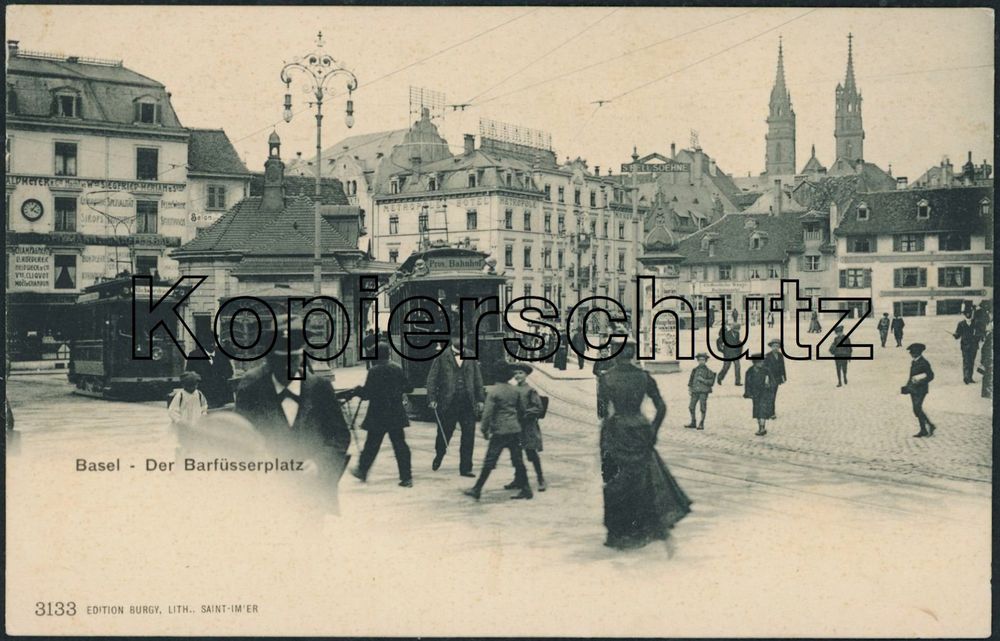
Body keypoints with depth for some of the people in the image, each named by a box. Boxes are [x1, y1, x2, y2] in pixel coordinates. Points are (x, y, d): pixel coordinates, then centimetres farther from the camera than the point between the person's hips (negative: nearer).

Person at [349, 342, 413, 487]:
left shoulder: (374, 371, -12)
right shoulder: (398, 369, 2)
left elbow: (367, 394, -14)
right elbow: (408, 388, 6)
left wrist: (357, 390, 6)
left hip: (378, 416, -4)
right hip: (396, 415, 4)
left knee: (371, 444, 10)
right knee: (400, 445, 4)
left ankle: (362, 471, 26)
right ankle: (407, 477, 1)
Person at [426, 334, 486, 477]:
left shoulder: (471, 357, 10)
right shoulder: (442, 356, 2)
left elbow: (478, 379, 11)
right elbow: (432, 378, 0)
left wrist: (480, 399, 5)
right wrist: (431, 399, -8)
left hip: (468, 404, 2)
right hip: (448, 403, -2)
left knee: (468, 437, -1)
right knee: (444, 433, 6)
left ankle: (465, 468, 8)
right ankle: (438, 456, 36)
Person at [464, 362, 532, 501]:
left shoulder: (494, 391, -10)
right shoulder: (515, 390, 6)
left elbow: (488, 412, -11)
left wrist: (484, 429, -1)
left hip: (499, 431, -5)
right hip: (515, 430, 5)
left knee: (489, 462, -1)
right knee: (518, 461, 10)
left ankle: (477, 489, 5)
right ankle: (526, 489, 11)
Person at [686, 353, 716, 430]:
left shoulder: (708, 371, -3)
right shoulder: (695, 370, 9)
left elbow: (711, 382, -7)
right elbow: (691, 379, 14)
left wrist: (703, 380, -17)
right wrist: (689, 388, 7)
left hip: (703, 392, -4)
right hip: (695, 391, 4)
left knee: (703, 408, -1)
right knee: (691, 407, 5)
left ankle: (701, 424, 6)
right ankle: (693, 423, 17)